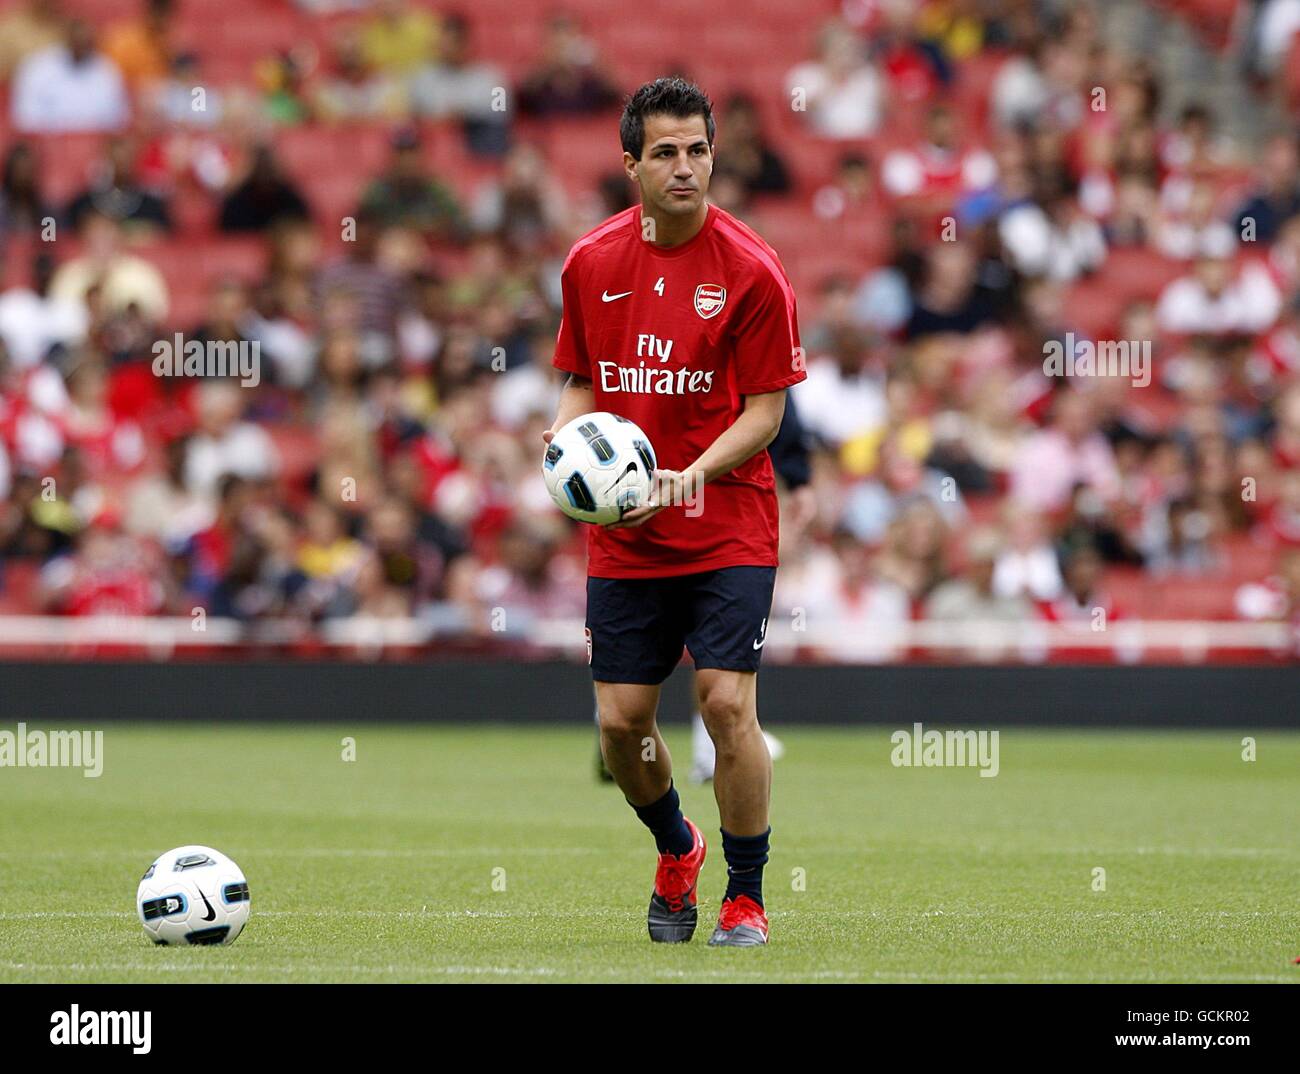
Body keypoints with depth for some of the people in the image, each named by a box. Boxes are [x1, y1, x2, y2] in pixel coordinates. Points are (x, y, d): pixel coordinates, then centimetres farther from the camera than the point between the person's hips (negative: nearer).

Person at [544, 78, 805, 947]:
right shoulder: (591, 263, 3)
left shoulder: (751, 270, -9)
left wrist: (692, 476, -21)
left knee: (727, 703, -14)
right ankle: (676, 852, 34)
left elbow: (766, 410, -8)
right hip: (624, 539, 4)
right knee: (621, 720, 3)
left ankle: (747, 899, 2)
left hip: (730, 528, -4)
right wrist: (570, 434, -7)